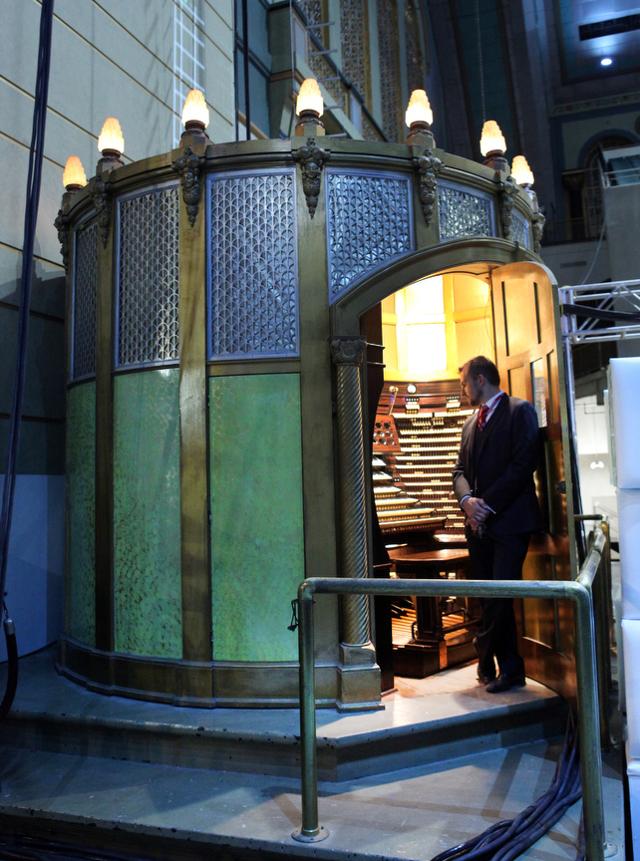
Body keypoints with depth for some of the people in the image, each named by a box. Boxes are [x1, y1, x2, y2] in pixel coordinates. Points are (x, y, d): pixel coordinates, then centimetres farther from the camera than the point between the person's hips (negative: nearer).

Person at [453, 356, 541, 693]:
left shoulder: (520, 411, -2)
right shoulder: (471, 422, 19)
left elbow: (523, 464, -13)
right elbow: (460, 470, 13)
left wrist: (487, 504, -16)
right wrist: (467, 500, -8)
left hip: (509, 521, -7)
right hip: (479, 524, 7)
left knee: (499, 596, -10)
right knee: (490, 600, 9)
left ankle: (486, 660, 7)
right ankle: (508, 668, 20)